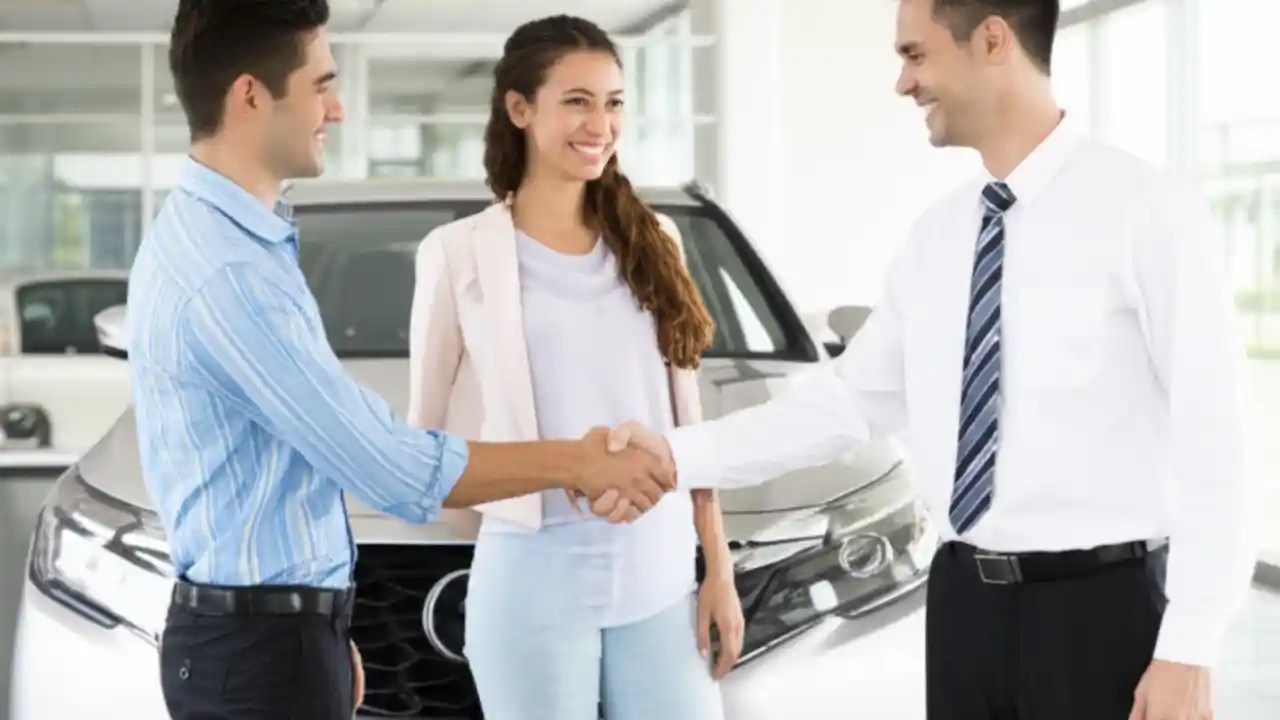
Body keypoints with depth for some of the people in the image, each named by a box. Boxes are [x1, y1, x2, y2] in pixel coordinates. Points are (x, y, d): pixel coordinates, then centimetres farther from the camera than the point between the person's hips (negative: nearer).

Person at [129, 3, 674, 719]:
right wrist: (574, 462, -10)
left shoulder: (222, 238, 11)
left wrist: (320, 633, 20)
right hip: (259, 653, -10)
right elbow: (396, 470, -21)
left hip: (273, 633, 10)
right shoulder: (225, 274, -22)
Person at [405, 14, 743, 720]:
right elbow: (425, 432, 6)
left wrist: (718, 565, 9)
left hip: (660, 573, 4)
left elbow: (687, 421, 12)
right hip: (533, 578, -3)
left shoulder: (651, 242, 9)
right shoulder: (459, 253, -3)